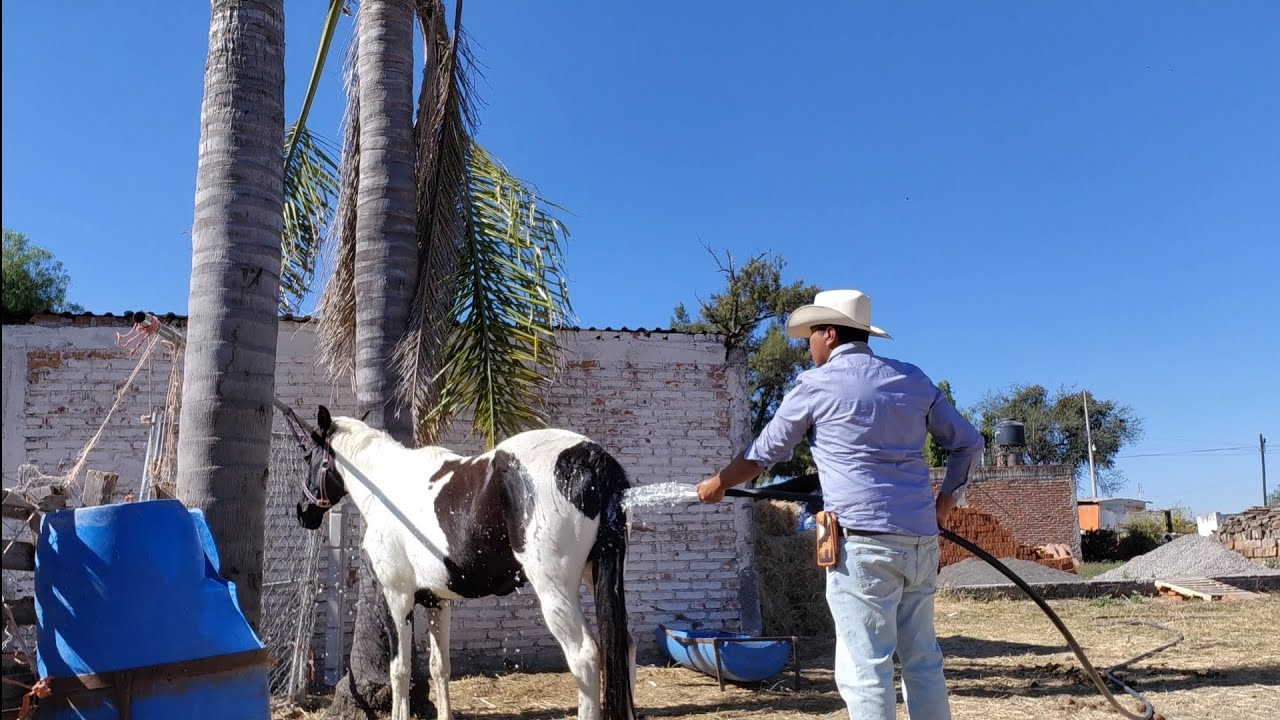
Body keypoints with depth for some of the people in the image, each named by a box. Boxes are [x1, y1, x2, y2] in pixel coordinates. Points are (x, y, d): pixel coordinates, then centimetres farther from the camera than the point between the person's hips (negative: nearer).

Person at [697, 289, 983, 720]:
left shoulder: (815, 384, -1)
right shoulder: (913, 379, 14)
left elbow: (764, 454, 9)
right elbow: (969, 442, 19)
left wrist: (717, 485, 24)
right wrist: (946, 498, 28)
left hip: (862, 539, -6)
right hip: (922, 538, 6)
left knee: (865, 668, -2)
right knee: (922, 658, 15)